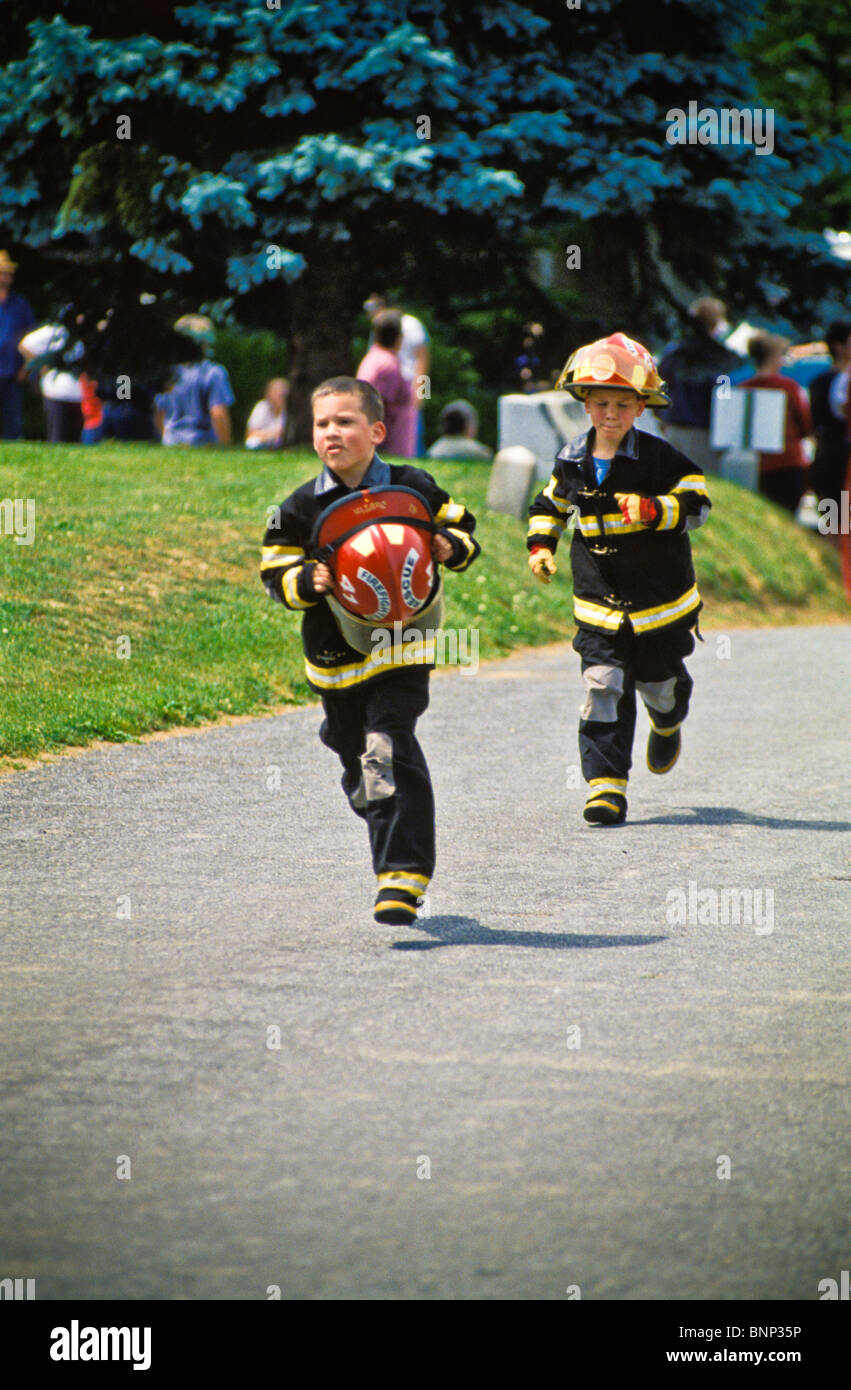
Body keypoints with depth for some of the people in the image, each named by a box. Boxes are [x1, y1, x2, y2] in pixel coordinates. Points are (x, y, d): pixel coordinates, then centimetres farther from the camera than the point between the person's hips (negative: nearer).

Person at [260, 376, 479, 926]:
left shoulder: (413, 489, -1)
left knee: (389, 754, -16)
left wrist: (450, 548, -11)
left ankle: (402, 878, -15)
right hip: (335, 655, 3)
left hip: (401, 650, -3)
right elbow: (277, 574, 2)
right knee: (356, 757, 14)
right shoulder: (300, 509, 0)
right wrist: (307, 582, -18)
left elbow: (463, 530, 11)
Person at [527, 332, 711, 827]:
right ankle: (607, 785, -11)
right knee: (603, 688, -12)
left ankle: (668, 724, 54)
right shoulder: (572, 461, 1)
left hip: (660, 597, -2)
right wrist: (541, 545, 4)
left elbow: (696, 501, -14)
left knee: (659, 682, 16)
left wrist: (652, 509, -30)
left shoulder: (658, 458, -12)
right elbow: (550, 504, 19)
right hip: (598, 602, 2)